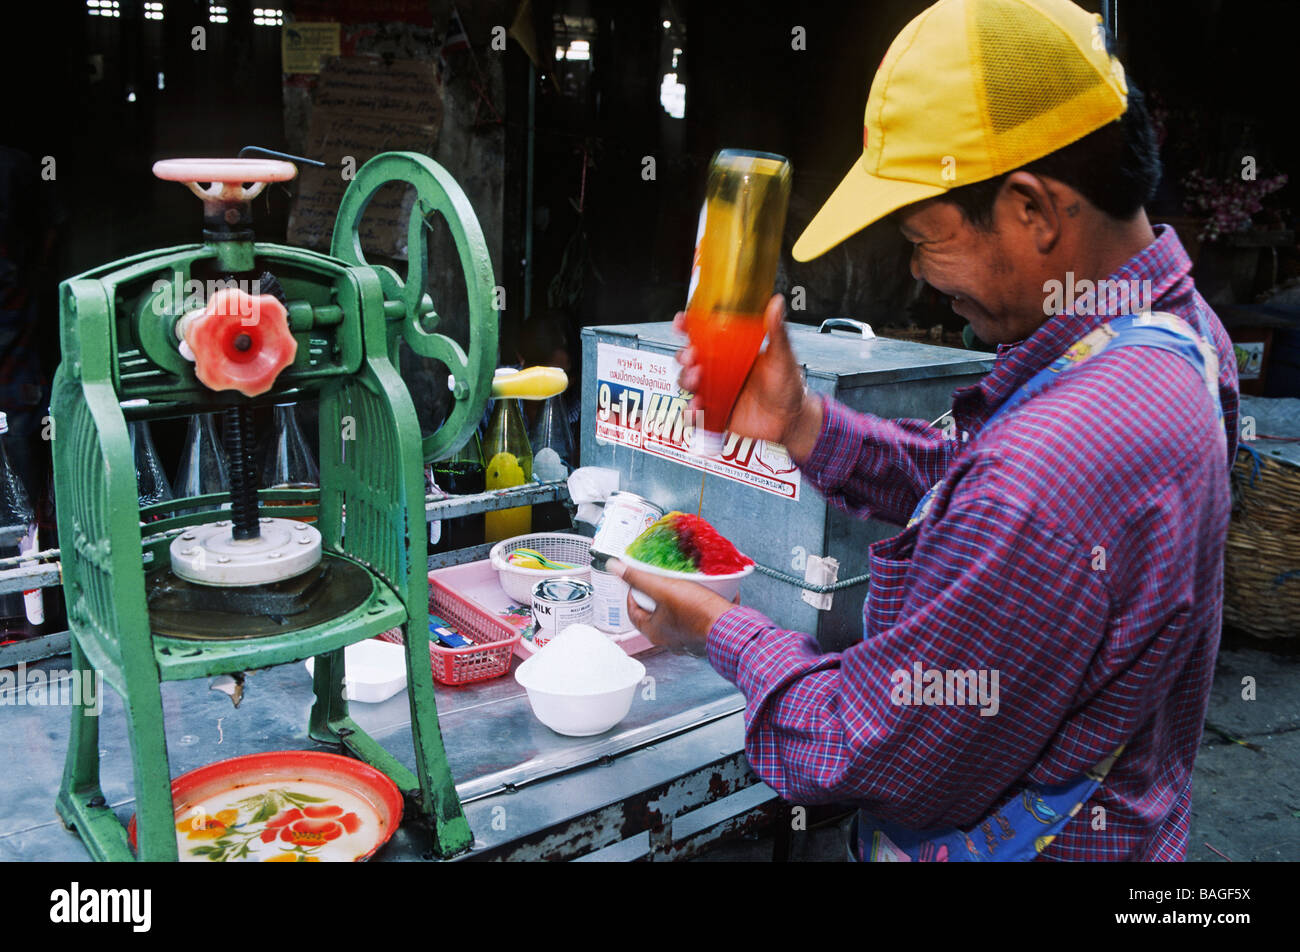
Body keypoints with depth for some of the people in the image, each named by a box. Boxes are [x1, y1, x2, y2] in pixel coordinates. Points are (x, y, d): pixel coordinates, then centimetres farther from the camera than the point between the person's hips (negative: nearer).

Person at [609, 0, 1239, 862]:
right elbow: (958, 481, 4)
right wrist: (803, 424, -9)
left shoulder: (1056, 469, -38)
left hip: (1016, 844, -8)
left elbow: (861, 750, -28)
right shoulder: (1171, 325, -6)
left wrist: (719, 630, -12)